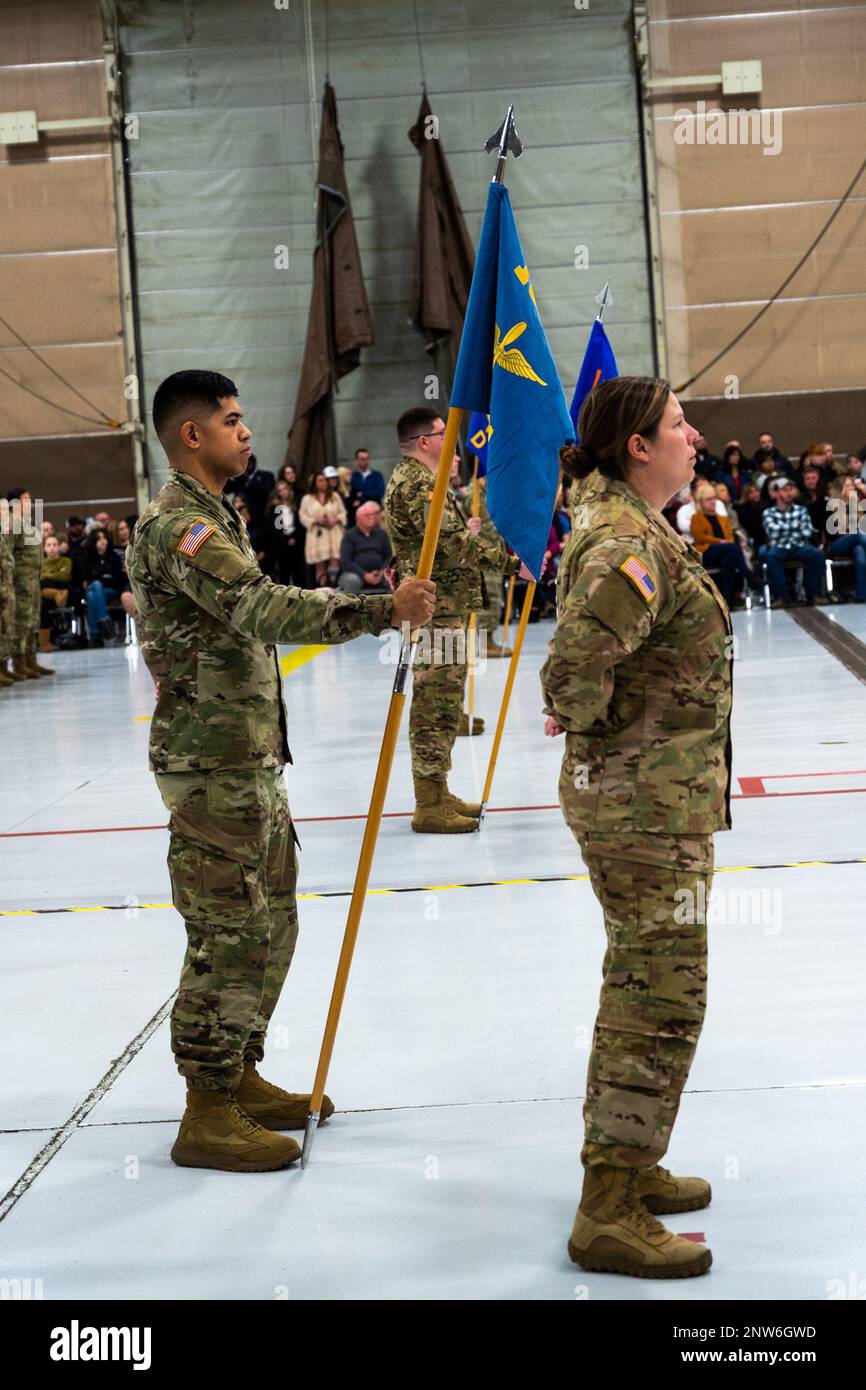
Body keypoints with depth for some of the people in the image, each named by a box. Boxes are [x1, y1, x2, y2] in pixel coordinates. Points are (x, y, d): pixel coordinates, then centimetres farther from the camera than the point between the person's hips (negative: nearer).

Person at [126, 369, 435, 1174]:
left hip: (249, 759, 10)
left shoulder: (212, 516, 18)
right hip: (210, 766, -10)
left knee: (270, 923, 16)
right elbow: (264, 609, -31)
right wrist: (385, 611, -34)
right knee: (229, 935, -5)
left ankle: (239, 1077, 28)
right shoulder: (177, 525, -17)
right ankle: (207, 1115, 4)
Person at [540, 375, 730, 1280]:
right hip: (646, 803, -11)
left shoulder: (635, 526, 13)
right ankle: (608, 1217, 1)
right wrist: (582, 720, -14)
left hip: (660, 797, 11)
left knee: (642, 987, 19)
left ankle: (627, 1166, 33)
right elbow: (577, 662, -32)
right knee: (660, 996, -6)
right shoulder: (630, 543, -21)